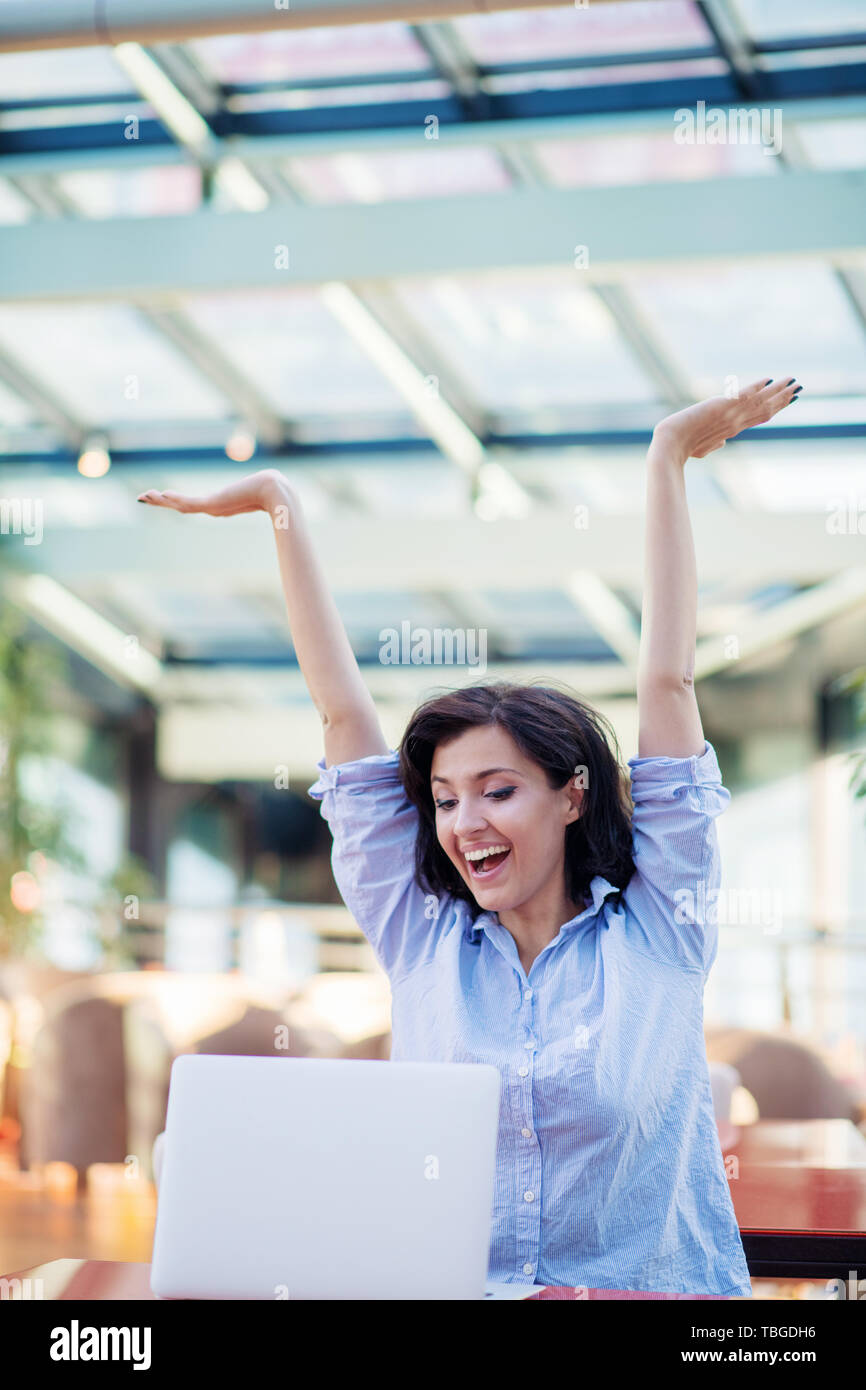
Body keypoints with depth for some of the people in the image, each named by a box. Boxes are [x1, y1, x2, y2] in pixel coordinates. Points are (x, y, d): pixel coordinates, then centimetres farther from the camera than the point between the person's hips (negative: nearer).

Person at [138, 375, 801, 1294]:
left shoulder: (654, 932, 4)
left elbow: (667, 684, 3)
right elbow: (342, 712, 12)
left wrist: (669, 463, 4)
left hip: (651, 1307, 0)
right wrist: (281, 509, 14)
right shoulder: (423, 938, 10)